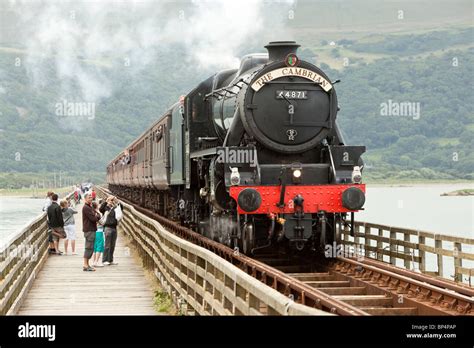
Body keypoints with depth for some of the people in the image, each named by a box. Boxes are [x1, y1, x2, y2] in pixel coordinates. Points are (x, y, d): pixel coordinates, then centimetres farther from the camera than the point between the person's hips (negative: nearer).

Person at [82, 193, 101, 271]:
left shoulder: (90, 207, 20)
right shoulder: (86, 208, -13)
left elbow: (98, 216, 14)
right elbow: (93, 218, -20)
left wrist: (96, 216, -7)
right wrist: (96, 216, 1)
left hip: (92, 229, 10)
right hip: (89, 230, -10)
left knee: (89, 247, 13)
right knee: (89, 247, -9)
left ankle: (87, 264, 18)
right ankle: (85, 265, -8)